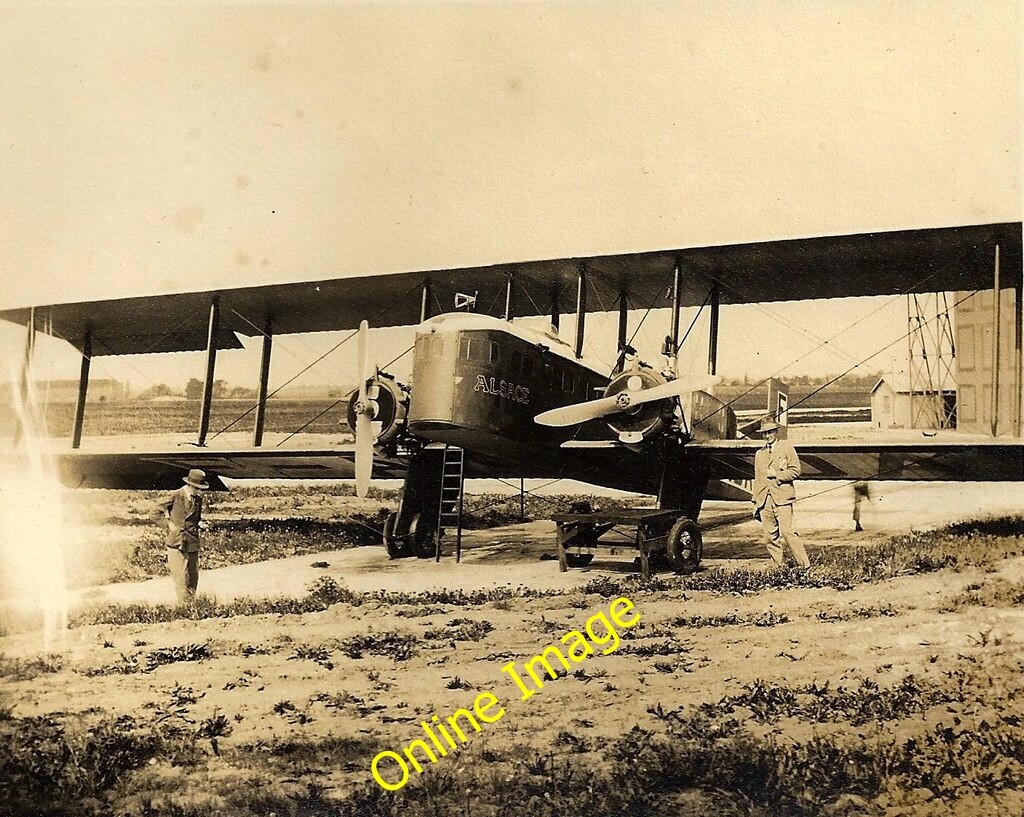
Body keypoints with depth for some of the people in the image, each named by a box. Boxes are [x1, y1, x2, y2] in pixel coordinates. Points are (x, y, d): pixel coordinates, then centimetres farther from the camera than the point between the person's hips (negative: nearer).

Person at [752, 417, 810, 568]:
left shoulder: (787, 447, 7)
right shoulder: (759, 454, 20)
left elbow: (795, 470, 0)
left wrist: (776, 475, -9)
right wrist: (756, 503, 15)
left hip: (782, 497, -5)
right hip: (764, 500, 5)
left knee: (786, 532, -14)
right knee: (770, 536, 0)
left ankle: (805, 566, -9)